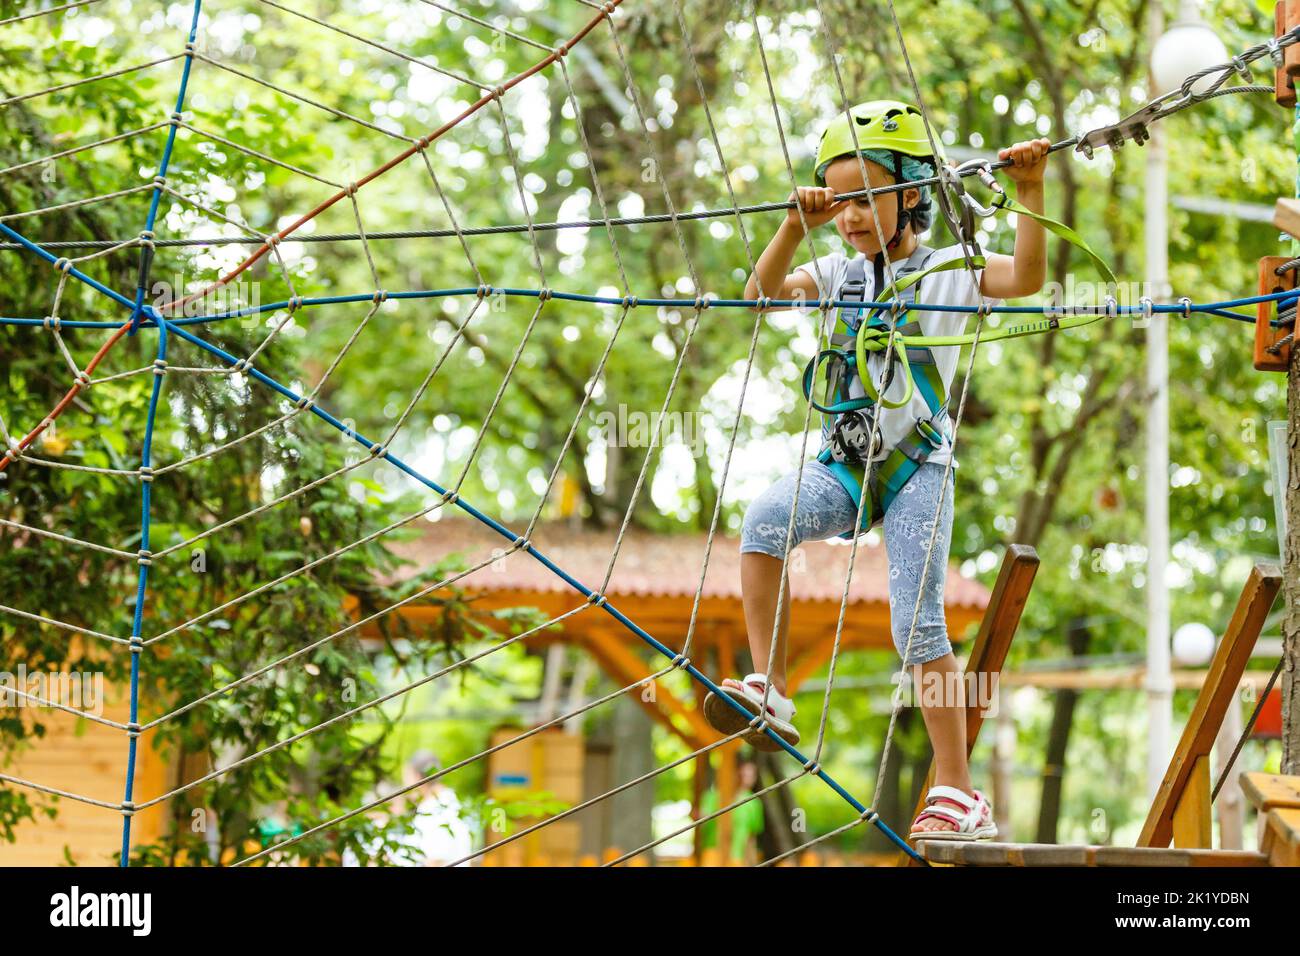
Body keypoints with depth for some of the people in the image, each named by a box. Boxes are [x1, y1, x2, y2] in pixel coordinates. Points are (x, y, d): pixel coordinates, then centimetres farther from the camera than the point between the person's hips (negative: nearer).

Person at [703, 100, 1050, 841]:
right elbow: (763, 295, 5)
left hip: (917, 469, -4)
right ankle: (768, 693, -24)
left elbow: (1027, 278, -15)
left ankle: (959, 791, -2)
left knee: (918, 625, -9)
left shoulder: (948, 270, 0)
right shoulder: (841, 274, 15)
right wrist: (796, 226, -7)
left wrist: (1030, 194, -27)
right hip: (845, 465, 4)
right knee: (766, 518, -27)